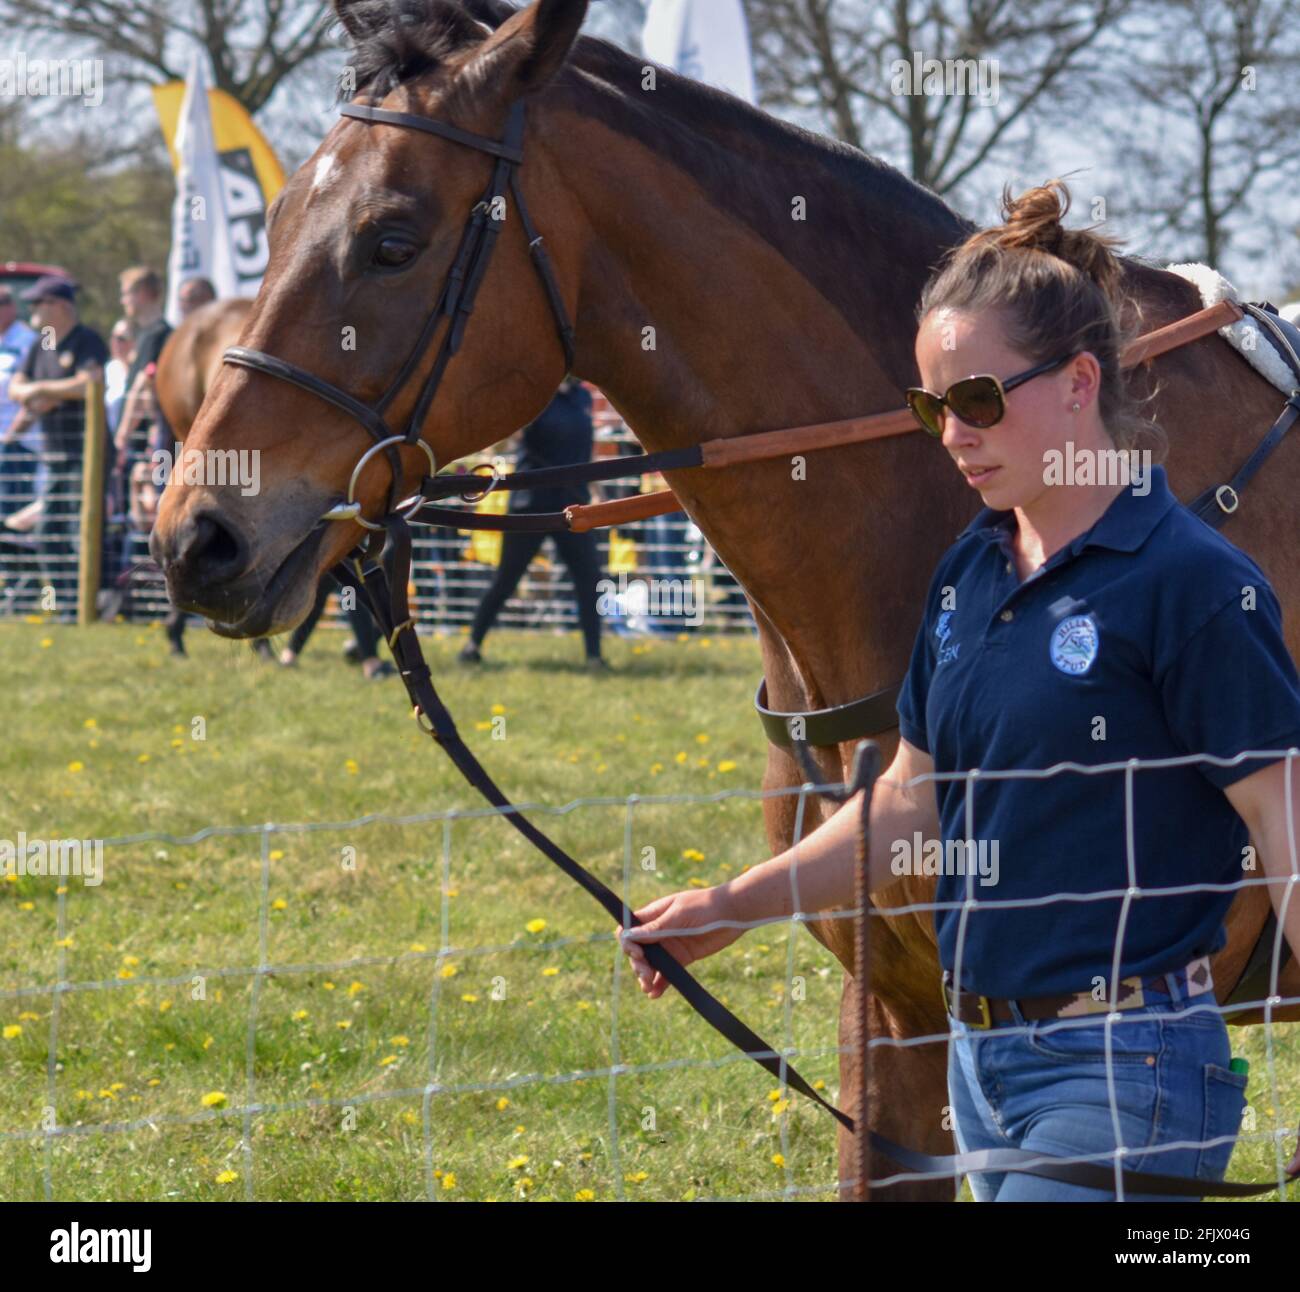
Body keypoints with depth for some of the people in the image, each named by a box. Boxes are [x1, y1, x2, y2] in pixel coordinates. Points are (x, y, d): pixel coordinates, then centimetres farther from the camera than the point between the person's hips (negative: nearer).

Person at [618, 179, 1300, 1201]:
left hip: (1124, 1075, -8)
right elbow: (914, 806, 18)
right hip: (983, 1056, 8)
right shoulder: (970, 573, 10)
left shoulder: (1193, 582, -13)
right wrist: (732, 908, 9)